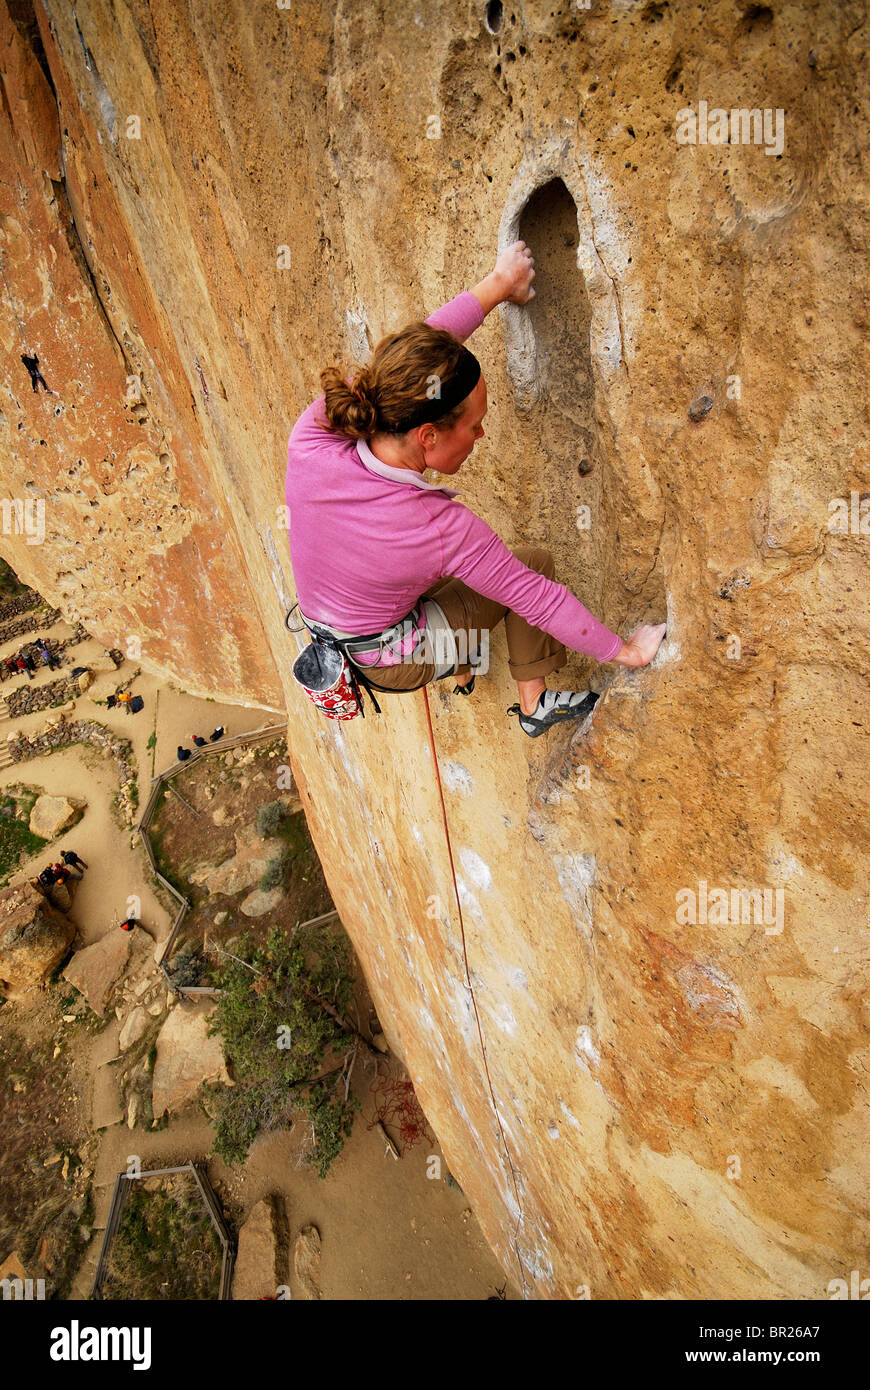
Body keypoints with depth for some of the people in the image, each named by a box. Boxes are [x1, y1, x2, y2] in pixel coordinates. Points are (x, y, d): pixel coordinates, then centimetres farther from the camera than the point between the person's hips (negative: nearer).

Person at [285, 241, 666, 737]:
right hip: (391, 661, -6)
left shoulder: (311, 440, -25)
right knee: (536, 563, 3)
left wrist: (495, 286, -2)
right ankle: (534, 705, 20)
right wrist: (624, 650, -8)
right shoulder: (445, 531, -36)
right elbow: (539, 600, -23)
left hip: (330, 638, 6)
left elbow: (410, 360, -12)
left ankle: (462, 671, 49)